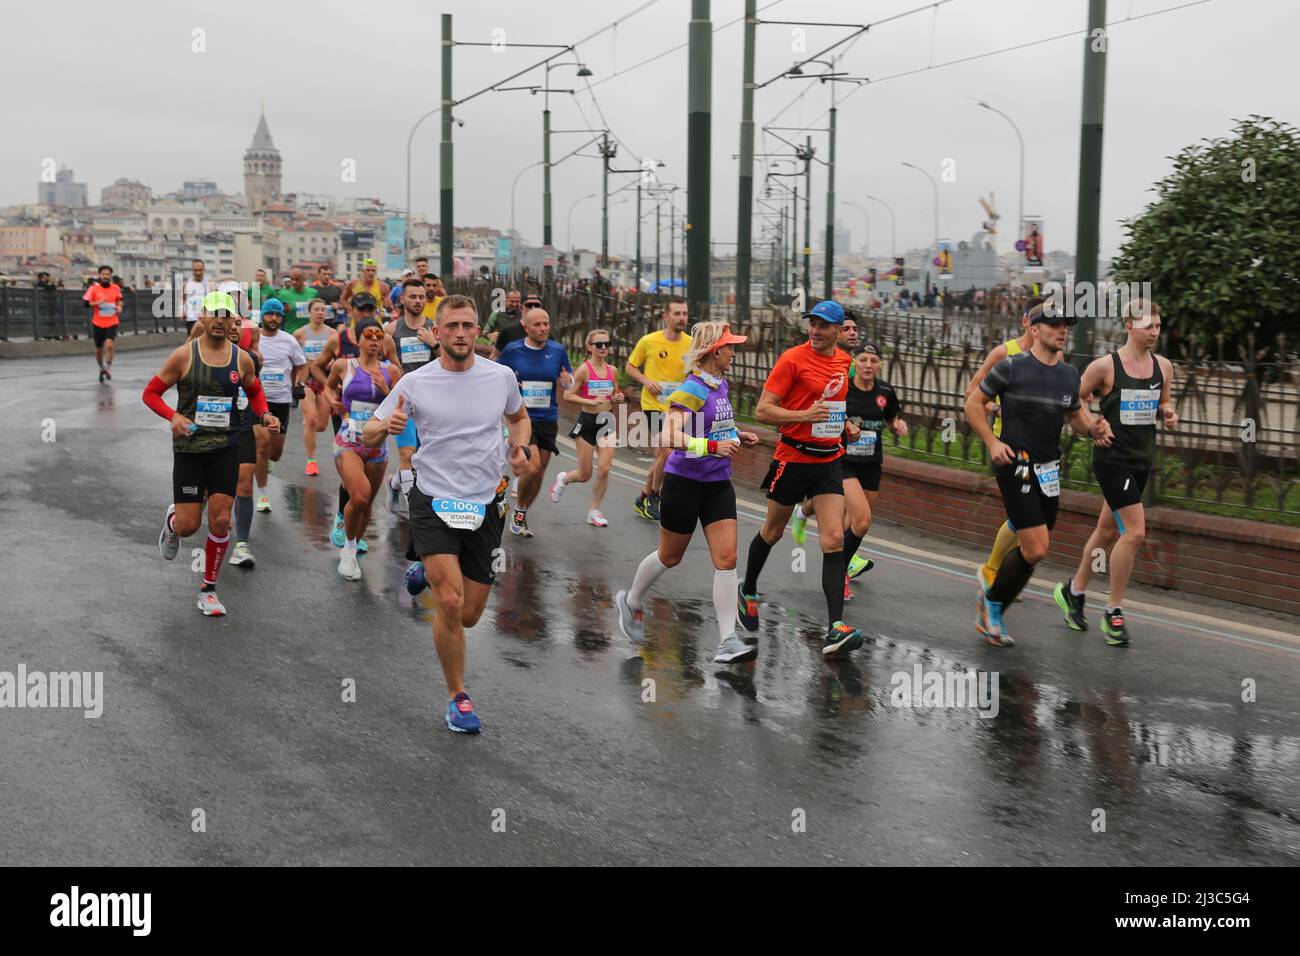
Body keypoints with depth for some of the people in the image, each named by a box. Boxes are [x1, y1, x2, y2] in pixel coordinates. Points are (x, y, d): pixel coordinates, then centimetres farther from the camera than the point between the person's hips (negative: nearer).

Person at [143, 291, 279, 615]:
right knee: (187, 526, -3)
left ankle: (209, 589, 12)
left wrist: (264, 414, -1)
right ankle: (171, 520, 37)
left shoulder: (242, 358, 2)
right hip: (189, 447, -2)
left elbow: (255, 392, 20)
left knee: (220, 520, -4)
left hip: (226, 448, 2)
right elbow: (150, 393, 0)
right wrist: (173, 416, -18)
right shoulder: (184, 355, -6)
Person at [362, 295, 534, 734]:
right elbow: (368, 438, -1)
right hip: (434, 503, -3)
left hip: (485, 506, 3)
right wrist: (386, 426, -25)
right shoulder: (414, 383, -5)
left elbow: (519, 417, 21)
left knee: (469, 615, 8)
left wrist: (520, 448, -1)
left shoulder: (502, 376, 1)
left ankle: (431, 570, 43)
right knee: (450, 604, -19)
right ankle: (458, 697, 2)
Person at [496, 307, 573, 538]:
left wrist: (567, 381, -11)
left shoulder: (557, 351, 3)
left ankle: (522, 515, 28)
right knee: (531, 468, -18)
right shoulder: (512, 350, -4)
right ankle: (519, 512, 7)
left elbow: (568, 382, 12)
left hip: (548, 419, 4)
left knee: (539, 473, 8)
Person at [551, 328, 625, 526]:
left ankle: (594, 511, 9)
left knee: (604, 470, -6)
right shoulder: (584, 369, -11)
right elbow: (568, 395, -13)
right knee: (584, 475, 3)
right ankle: (563, 478, 37)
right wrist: (591, 401, -24)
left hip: (607, 421, 4)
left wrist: (617, 399, -4)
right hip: (587, 421, -4)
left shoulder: (612, 370, 4)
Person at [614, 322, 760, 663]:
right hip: (685, 482, -7)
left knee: (727, 559, -4)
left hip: (718, 484, 7)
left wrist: (736, 436, 11)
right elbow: (670, 436, -30)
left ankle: (728, 642, -5)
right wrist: (712, 446, -38)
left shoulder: (721, 385, 7)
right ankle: (631, 601, 40)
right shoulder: (692, 389, -19)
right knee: (670, 556, 12)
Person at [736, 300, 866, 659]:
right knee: (773, 532, 14)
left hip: (829, 459, 4)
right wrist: (804, 416, -27)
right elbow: (762, 410, -14)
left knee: (834, 540, -9)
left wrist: (845, 425, 10)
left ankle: (835, 629, -14)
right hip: (793, 457, -4)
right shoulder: (793, 358, -11)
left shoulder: (843, 361, 8)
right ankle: (748, 591, 41)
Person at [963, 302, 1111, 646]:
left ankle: (991, 606, 28)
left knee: (1032, 549, 9)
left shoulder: (1069, 373, 10)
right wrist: (992, 442, -13)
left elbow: (1075, 414, 22)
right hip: (1016, 465, -7)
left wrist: (1093, 428, 0)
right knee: (1036, 550, -14)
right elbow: (973, 403, -2)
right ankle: (992, 602, 9)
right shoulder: (1012, 367, -8)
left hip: (1049, 470, 7)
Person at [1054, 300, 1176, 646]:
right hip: (1113, 458, -6)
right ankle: (1113, 612, -1)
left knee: (1108, 530, 16)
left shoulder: (1163, 366, 6)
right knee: (1135, 532, -14)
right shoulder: (1105, 366, -11)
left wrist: (1168, 414, -1)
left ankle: (1073, 592, 34)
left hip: (1142, 459, 7)